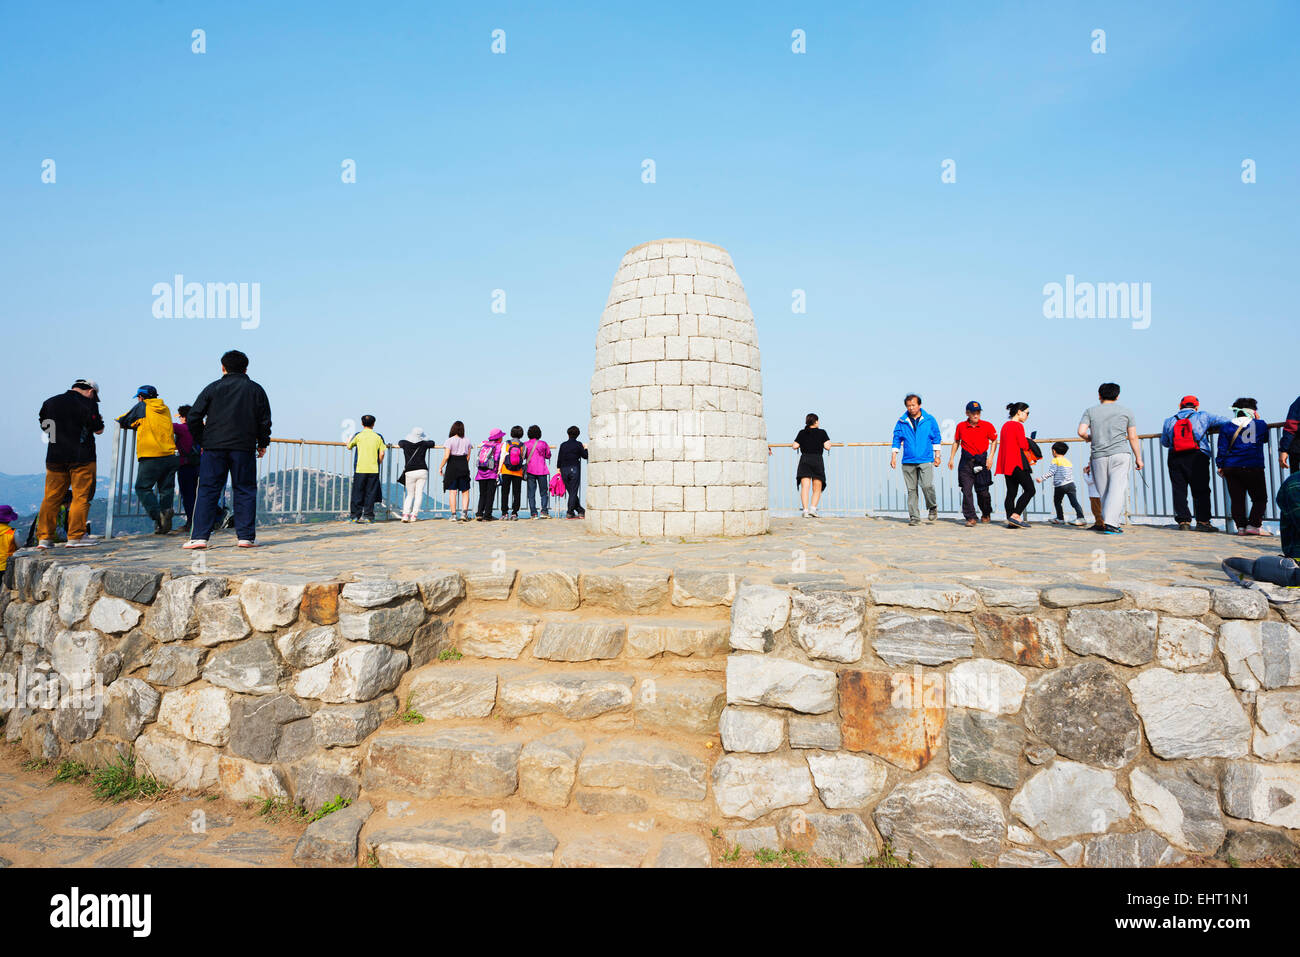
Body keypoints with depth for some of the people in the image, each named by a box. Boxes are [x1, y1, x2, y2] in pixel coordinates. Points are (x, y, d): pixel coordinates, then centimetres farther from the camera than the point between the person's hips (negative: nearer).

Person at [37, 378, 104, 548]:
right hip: (81, 457, -5)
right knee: (81, 496, 0)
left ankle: (44, 537, 8)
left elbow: (44, 427, 22)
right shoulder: (88, 403, -6)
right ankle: (76, 536, -2)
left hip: (55, 456, 5)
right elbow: (99, 430, -4)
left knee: (51, 497, 9)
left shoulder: (49, 402, 11)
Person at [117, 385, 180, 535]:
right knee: (166, 489, 9)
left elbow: (121, 421, 8)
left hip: (151, 457, -5)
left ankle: (158, 514, -19)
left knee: (143, 488, 0)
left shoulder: (141, 407, 2)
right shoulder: (165, 409, 16)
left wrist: (133, 424, 26)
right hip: (170, 455, 5)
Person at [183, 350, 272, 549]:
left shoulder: (212, 388, 5)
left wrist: (201, 441, 14)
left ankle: (199, 537, -2)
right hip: (244, 447, 0)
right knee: (245, 491, 5)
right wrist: (262, 444, 17)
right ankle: (246, 536, 2)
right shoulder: (256, 390, 7)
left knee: (207, 490, 2)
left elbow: (193, 417, 3)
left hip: (214, 447, 0)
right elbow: (264, 420, 6)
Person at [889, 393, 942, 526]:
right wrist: (893, 457, 5)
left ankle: (933, 508, 13)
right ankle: (914, 517, 9)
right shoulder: (902, 422, 6)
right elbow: (896, 439, 12)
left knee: (927, 485, -15)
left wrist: (937, 456, 7)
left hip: (925, 460, -2)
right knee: (911, 490, 2)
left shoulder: (929, 420, 4)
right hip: (908, 461, 2)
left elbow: (937, 438, 10)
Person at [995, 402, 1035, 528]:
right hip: (1018, 462, -9)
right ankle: (1015, 516, -13)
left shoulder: (1005, 425, 16)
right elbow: (1024, 445, -14)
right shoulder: (1018, 425, -10)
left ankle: (1010, 520, 5)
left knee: (1011, 492, 7)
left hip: (1007, 463, 9)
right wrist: (1029, 443, 8)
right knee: (1030, 490, -5)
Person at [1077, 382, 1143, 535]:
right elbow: (1133, 438, 8)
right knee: (1118, 489, -8)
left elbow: (1081, 432, -4)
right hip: (1120, 454, -1)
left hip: (1098, 456, 1)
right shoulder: (1125, 411, 10)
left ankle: (1111, 522, 11)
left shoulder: (1090, 410, 9)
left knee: (1104, 492, 8)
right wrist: (1138, 458, 14)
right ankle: (1110, 522, -22)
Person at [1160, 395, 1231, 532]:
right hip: (1197, 458, -2)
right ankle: (1203, 521, -3)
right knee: (1201, 491, 1)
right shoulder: (1203, 417, 7)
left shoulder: (1169, 421, 13)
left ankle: (1183, 521, 2)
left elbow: (1164, 442, 19)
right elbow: (1225, 422, 8)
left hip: (1175, 459, 2)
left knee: (1179, 491, 5)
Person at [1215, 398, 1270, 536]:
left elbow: (1222, 449, 3)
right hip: (1254, 467, -2)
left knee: (1237, 499, 5)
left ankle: (1241, 526, 2)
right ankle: (1253, 525, -5)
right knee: (1260, 498, 7)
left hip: (1231, 468, 2)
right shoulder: (1260, 424, 4)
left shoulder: (1226, 427, 5)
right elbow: (1265, 439, 25)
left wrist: (1220, 465, 9)